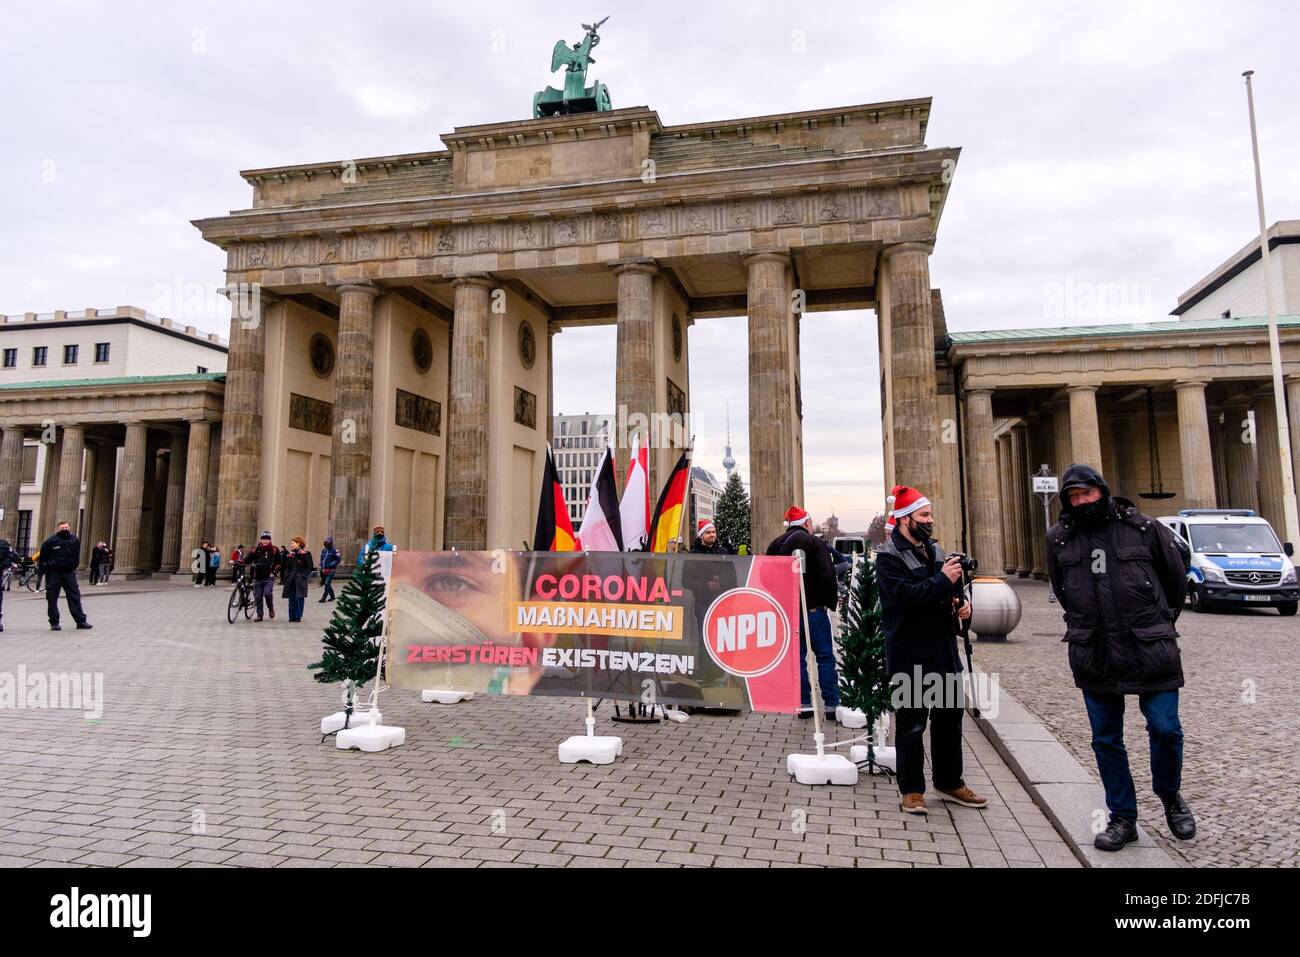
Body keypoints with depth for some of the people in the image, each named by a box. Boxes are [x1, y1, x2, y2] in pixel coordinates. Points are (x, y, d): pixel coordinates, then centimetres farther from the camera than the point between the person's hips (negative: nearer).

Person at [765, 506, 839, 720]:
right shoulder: (813, 541, -6)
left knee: (797, 657, 10)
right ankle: (831, 704, 4)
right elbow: (827, 575, -13)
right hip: (813, 609, -4)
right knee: (825, 656, 4)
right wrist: (830, 602, -3)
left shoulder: (776, 544, 10)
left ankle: (803, 704, 10)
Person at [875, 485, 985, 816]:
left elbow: (950, 590, 23)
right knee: (911, 722, 2)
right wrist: (943, 580, -24)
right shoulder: (889, 556, -12)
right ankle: (911, 790, 15)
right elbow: (906, 595, -25)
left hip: (943, 649, 8)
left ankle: (950, 782, 32)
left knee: (950, 717, 17)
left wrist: (961, 604, 3)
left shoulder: (934, 550, 13)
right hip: (911, 654, -8)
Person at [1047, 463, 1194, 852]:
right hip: (1093, 656, 2)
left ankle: (1170, 797, 30)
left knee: (1165, 729, 0)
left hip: (1150, 652, -2)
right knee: (1105, 739, 8)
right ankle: (1122, 817, 22)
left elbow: (1176, 581, 10)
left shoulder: (1145, 528, -2)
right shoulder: (1059, 540, 4)